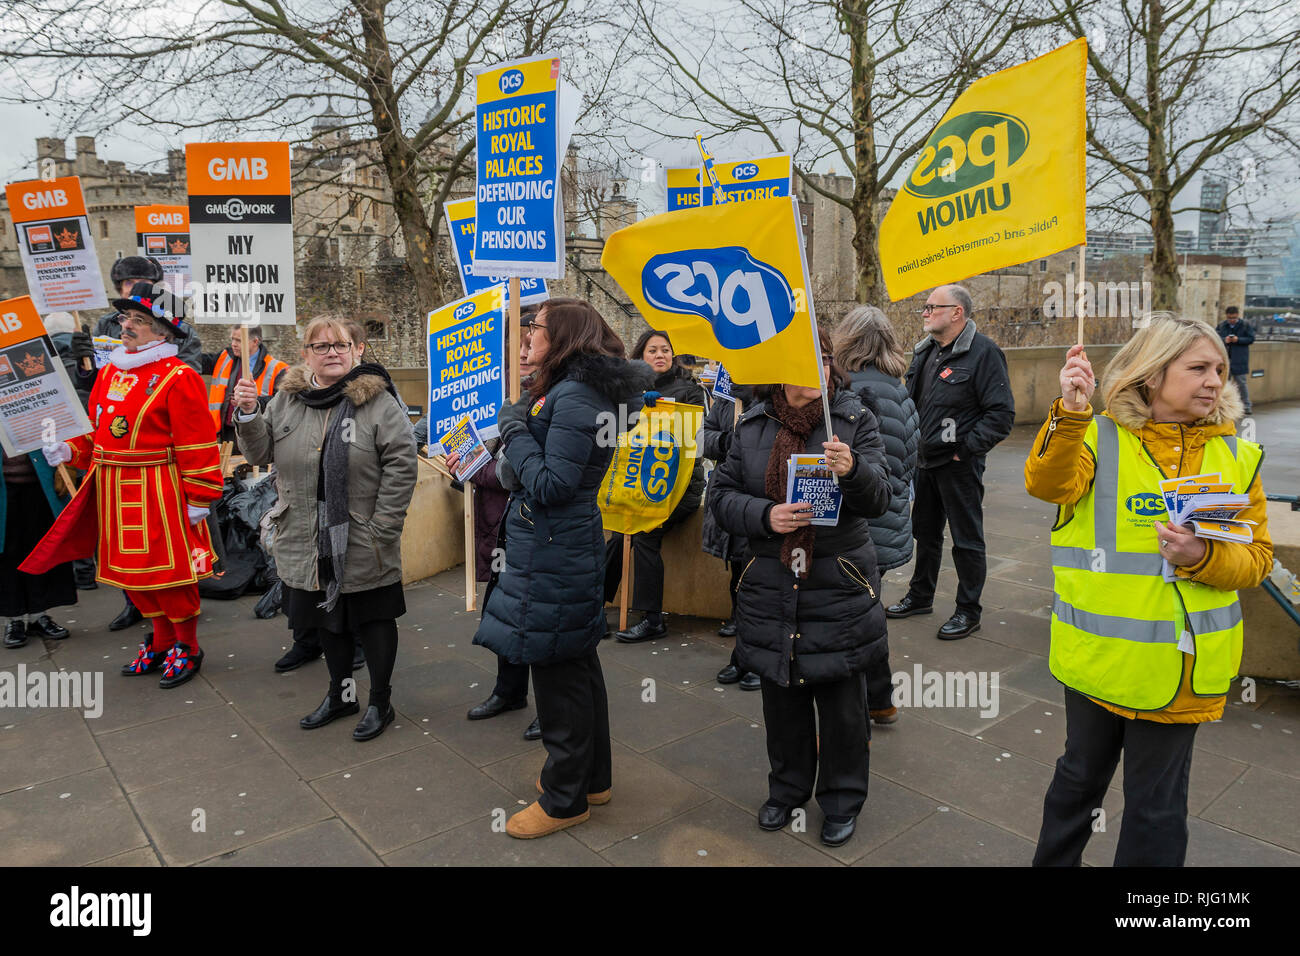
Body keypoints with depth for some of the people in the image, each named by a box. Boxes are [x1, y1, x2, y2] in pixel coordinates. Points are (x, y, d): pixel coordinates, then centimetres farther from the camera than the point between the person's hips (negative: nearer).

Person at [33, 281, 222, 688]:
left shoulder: (178, 378, -14)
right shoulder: (109, 372, 12)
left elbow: (197, 445, -16)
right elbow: (98, 429, 20)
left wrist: (198, 500, -17)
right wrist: (68, 450, 2)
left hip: (159, 492, -8)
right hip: (114, 491, 8)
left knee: (169, 571, 1)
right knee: (129, 569, 15)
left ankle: (187, 647, 19)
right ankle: (162, 640, 32)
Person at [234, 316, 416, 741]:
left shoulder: (377, 399, -11)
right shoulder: (286, 399, 5)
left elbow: (401, 465, -14)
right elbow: (261, 454, 8)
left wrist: (381, 528, -16)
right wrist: (247, 415, -10)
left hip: (362, 543, -5)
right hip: (308, 542, 5)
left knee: (373, 618, 9)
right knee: (326, 618, 19)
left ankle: (380, 702, 27)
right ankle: (340, 694, 39)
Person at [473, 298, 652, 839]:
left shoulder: (574, 398, -19)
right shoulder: (571, 391, 13)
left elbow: (549, 486, -23)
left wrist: (514, 429, -14)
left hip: (553, 558, -10)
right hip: (571, 549, 10)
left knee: (558, 674, 3)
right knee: (576, 665, 19)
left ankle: (565, 800, 19)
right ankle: (592, 778, 35)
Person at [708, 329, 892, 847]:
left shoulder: (855, 419, -3)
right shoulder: (754, 425, 3)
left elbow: (878, 498, -13)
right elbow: (722, 495, 2)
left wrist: (852, 470, -35)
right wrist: (765, 516, -17)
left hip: (840, 588, -2)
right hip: (771, 587, 2)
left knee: (842, 702, 10)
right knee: (781, 697, 17)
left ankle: (842, 799, 33)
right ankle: (788, 788, 40)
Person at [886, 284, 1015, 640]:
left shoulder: (983, 352, -14)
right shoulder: (925, 351, 10)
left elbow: (1002, 413, -17)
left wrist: (966, 448, -17)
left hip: (959, 465, -8)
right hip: (925, 461, 8)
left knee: (966, 540, 3)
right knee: (925, 532, 19)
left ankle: (968, 611, 16)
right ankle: (920, 596, 35)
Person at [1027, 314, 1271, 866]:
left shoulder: (1236, 456, 2)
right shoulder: (1099, 438, -6)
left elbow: (1256, 559, 1)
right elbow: (1048, 484, -26)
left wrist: (1202, 557, -19)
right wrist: (1070, 413, -40)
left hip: (1179, 665, 1)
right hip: (1099, 654, -1)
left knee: (1156, 800, 13)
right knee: (1081, 774, 19)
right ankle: (1053, 860, 42)